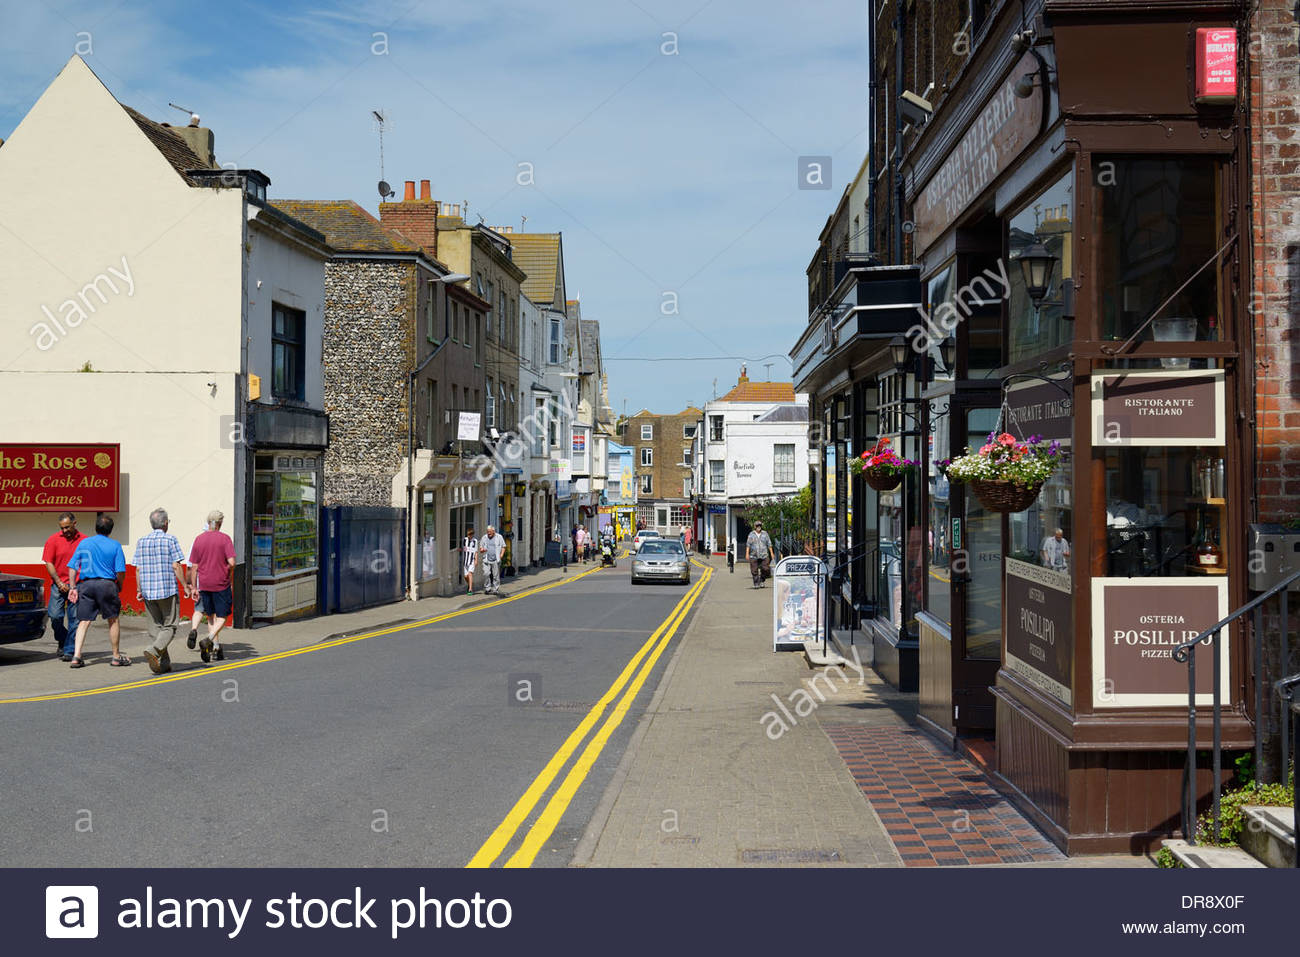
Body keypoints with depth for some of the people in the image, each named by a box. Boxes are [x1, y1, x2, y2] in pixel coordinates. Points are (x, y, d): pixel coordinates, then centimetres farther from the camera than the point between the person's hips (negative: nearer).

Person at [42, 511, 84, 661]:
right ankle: (61, 640, 19)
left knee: (74, 618, -2)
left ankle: (69, 650, 4)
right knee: (55, 615, -7)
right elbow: (48, 563, 1)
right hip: (59, 584, 0)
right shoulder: (53, 540, 2)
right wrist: (59, 582, -7)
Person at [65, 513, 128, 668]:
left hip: (86, 585, 2)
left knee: (83, 622, 4)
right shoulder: (115, 546, 1)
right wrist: (119, 586, 11)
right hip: (107, 585, -2)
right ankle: (116, 657, 17)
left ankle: (76, 656, -8)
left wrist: (73, 587, 8)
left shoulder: (83, 543, 9)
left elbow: (72, 567, 6)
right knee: (113, 620, 10)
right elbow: (120, 571, -6)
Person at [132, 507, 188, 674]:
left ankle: (164, 663, 11)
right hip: (168, 591, -4)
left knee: (155, 628, 11)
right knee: (169, 626, 3)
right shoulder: (170, 540, -6)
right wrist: (185, 586, -4)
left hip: (148, 591, 4)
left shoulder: (142, 541, 7)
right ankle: (153, 650, -21)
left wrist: (139, 590, 13)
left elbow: (138, 568, 7)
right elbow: (176, 566, -11)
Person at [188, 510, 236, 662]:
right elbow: (231, 562, -17)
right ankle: (208, 640, -18)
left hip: (204, 584, 4)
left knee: (211, 616, 15)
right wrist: (227, 570, 6)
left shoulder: (199, 539, 3)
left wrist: (194, 587, 9)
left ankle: (216, 648, 15)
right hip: (221, 584, -4)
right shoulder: (225, 538, -8)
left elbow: (194, 566, 3)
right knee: (222, 617, 4)